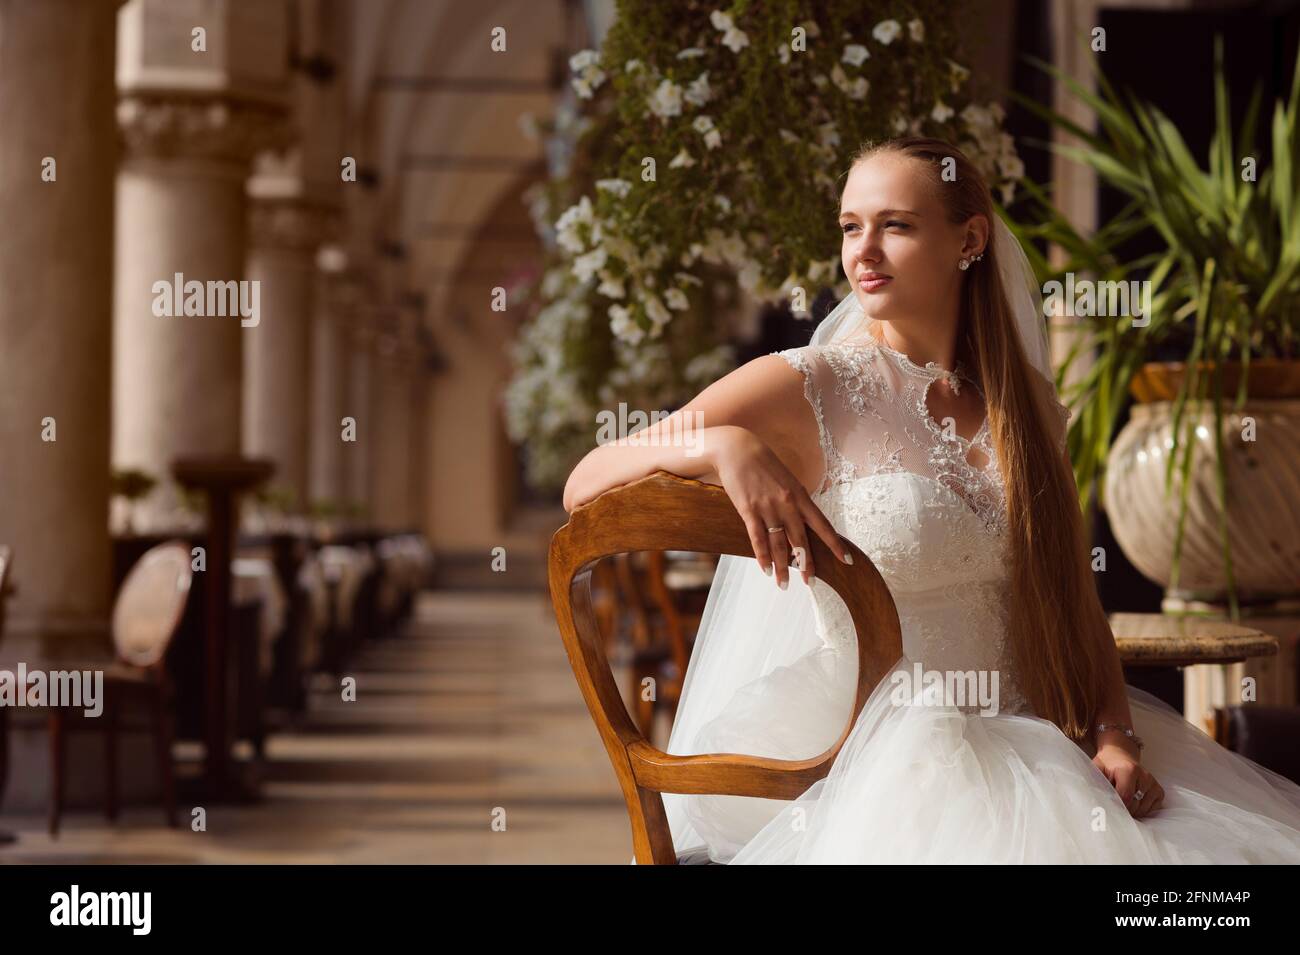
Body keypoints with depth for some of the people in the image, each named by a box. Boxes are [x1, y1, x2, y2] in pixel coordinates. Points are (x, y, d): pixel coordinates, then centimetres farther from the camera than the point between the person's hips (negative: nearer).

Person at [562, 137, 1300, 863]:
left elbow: (1074, 593, 12)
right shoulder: (805, 388, -3)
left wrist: (1115, 736, -4)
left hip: (1040, 740, 5)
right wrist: (720, 444, -26)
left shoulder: (1024, 404, 11)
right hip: (886, 747, -5)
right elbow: (586, 487, -8)